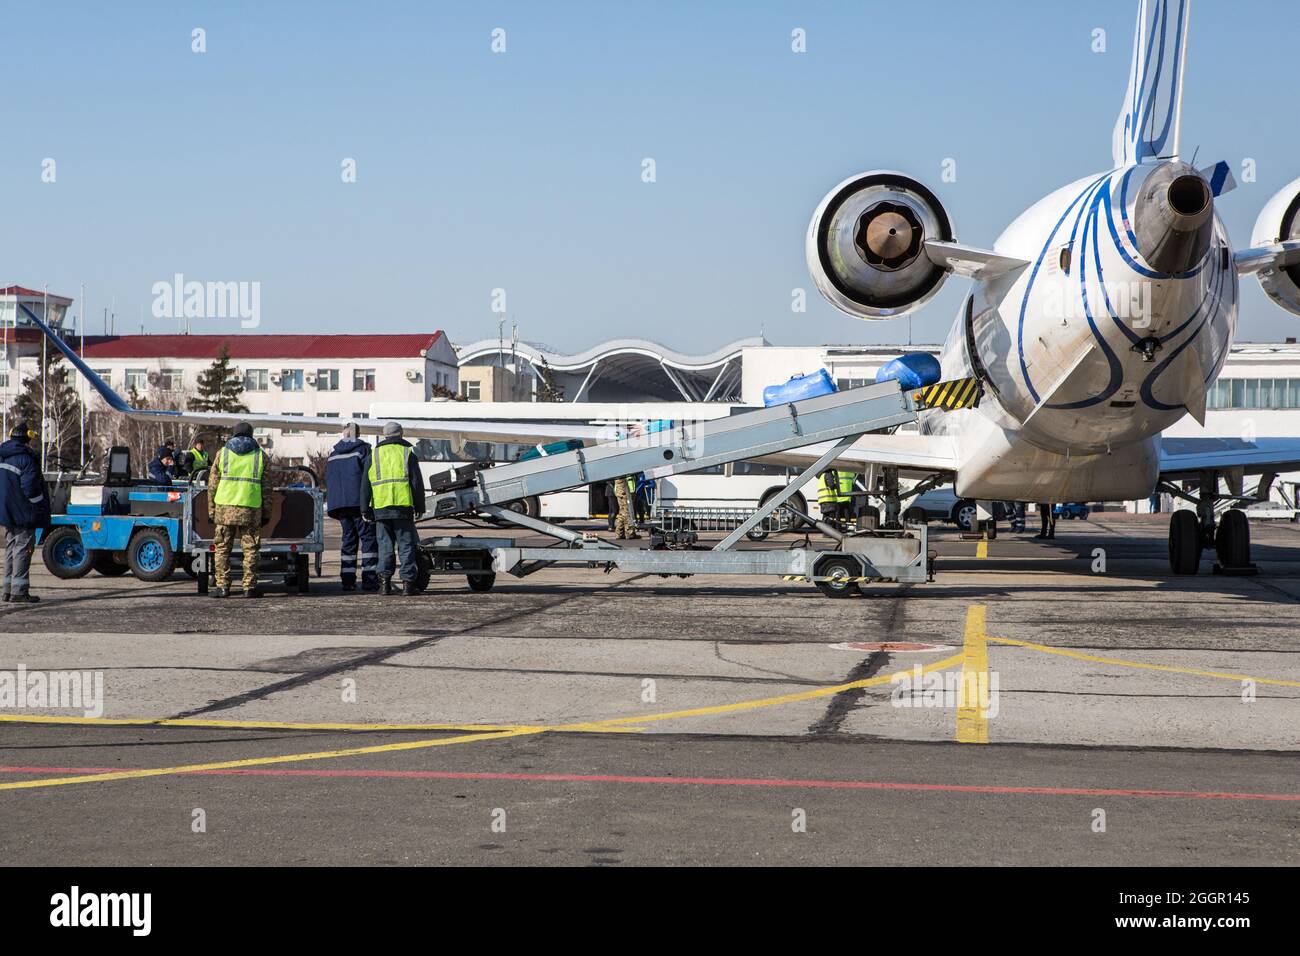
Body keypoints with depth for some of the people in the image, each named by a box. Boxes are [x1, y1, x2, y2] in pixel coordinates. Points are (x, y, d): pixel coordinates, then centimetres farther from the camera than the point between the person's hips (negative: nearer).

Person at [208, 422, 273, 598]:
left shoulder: (222, 453, 9)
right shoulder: (261, 455, 9)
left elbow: (212, 485, 8)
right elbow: (266, 488, 8)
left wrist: (211, 510, 13)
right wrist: (266, 514, 11)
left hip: (225, 507, 0)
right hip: (251, 509, 0)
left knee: (222, 548, 7)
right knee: (250, 549, 4)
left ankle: (222, 586, 3)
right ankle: (249, 587, 2)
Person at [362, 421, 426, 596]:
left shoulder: (374, 455, 12)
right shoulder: (408, 452, 6)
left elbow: (366, 485, 9)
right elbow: (417, 483, 4)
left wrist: (365, 509, 11)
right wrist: (419, 507, 9)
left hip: (380, 507, 2)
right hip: (403, 506, -2)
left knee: (385, 545, 8)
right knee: (406, 545, 2)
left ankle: (385, 578, -3)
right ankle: (408, 582, -2)